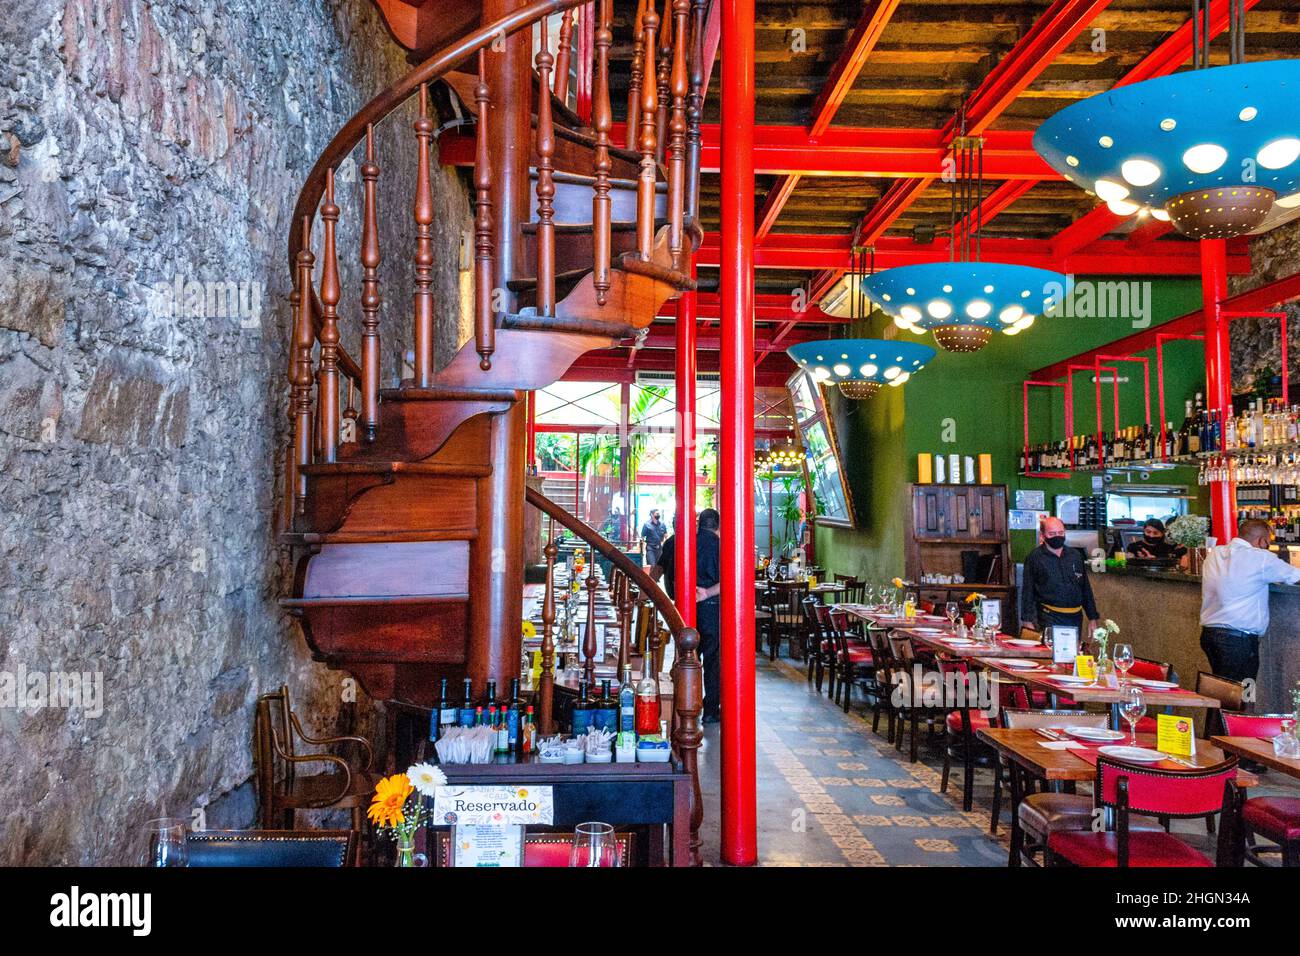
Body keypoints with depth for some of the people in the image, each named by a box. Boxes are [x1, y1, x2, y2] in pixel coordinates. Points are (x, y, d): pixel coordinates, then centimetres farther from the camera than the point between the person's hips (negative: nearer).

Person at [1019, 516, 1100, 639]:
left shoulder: (1076, 555, 12)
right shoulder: (1035, 557, -1)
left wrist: (1093, 618, 13)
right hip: (1049, 619, -4)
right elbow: (1028, 591, -1)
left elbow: (1086, 589, 16)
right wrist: (1027, 621, -6)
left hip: (1075, 618, 4)